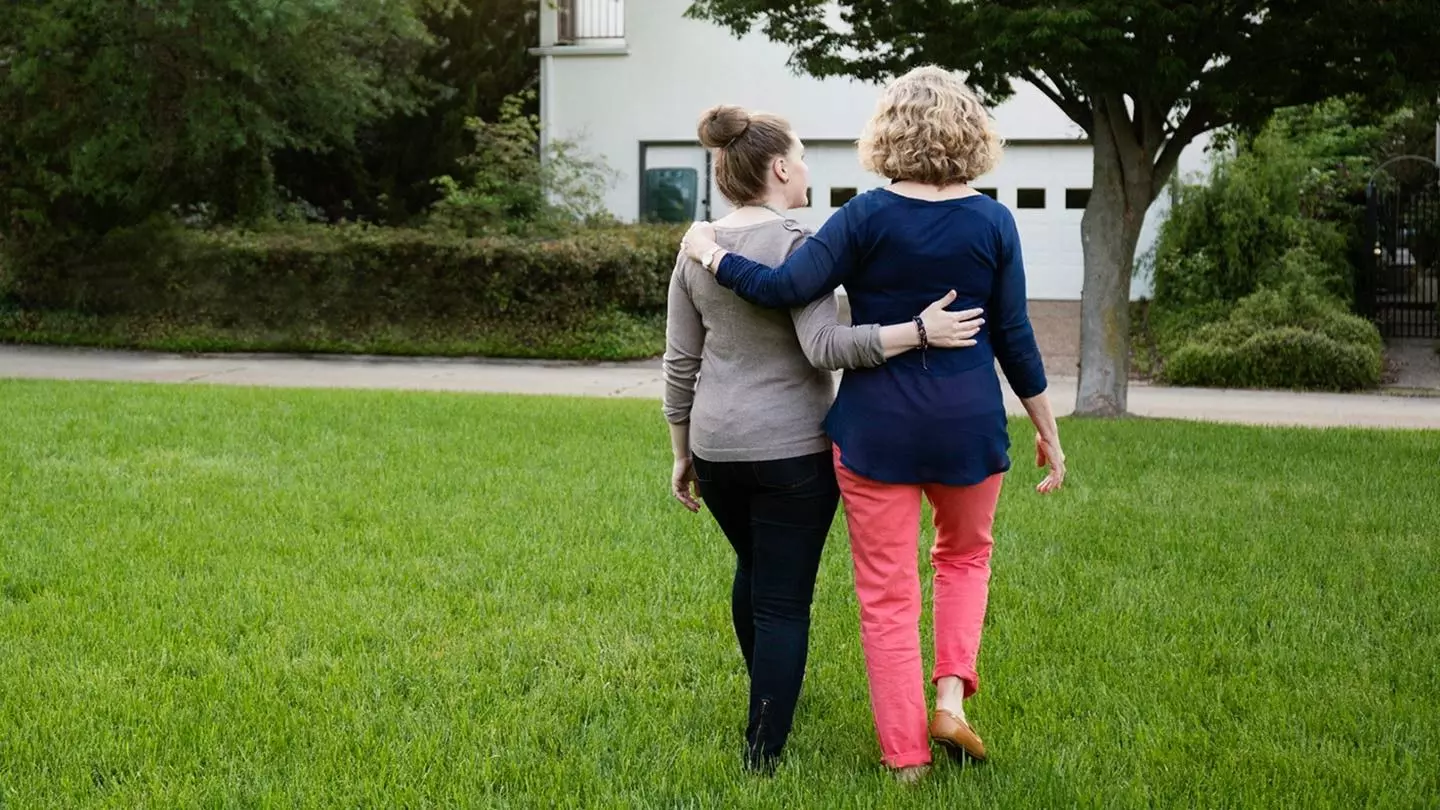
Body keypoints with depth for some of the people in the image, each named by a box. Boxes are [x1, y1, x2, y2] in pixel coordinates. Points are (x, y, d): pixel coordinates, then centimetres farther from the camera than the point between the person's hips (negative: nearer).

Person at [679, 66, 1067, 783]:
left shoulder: (869, 215, -9)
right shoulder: (992, 222, -3)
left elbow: (785, 287, -16)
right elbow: (1015, 338, 0)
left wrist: (708, 253, -1)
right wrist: (1047, 430, 9)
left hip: (877, 428, -2)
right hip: (968, 426, 2)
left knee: (887, 594, 8)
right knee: (965, 555, 27)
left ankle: (905, 753, 13)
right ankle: (951, 697, 10)